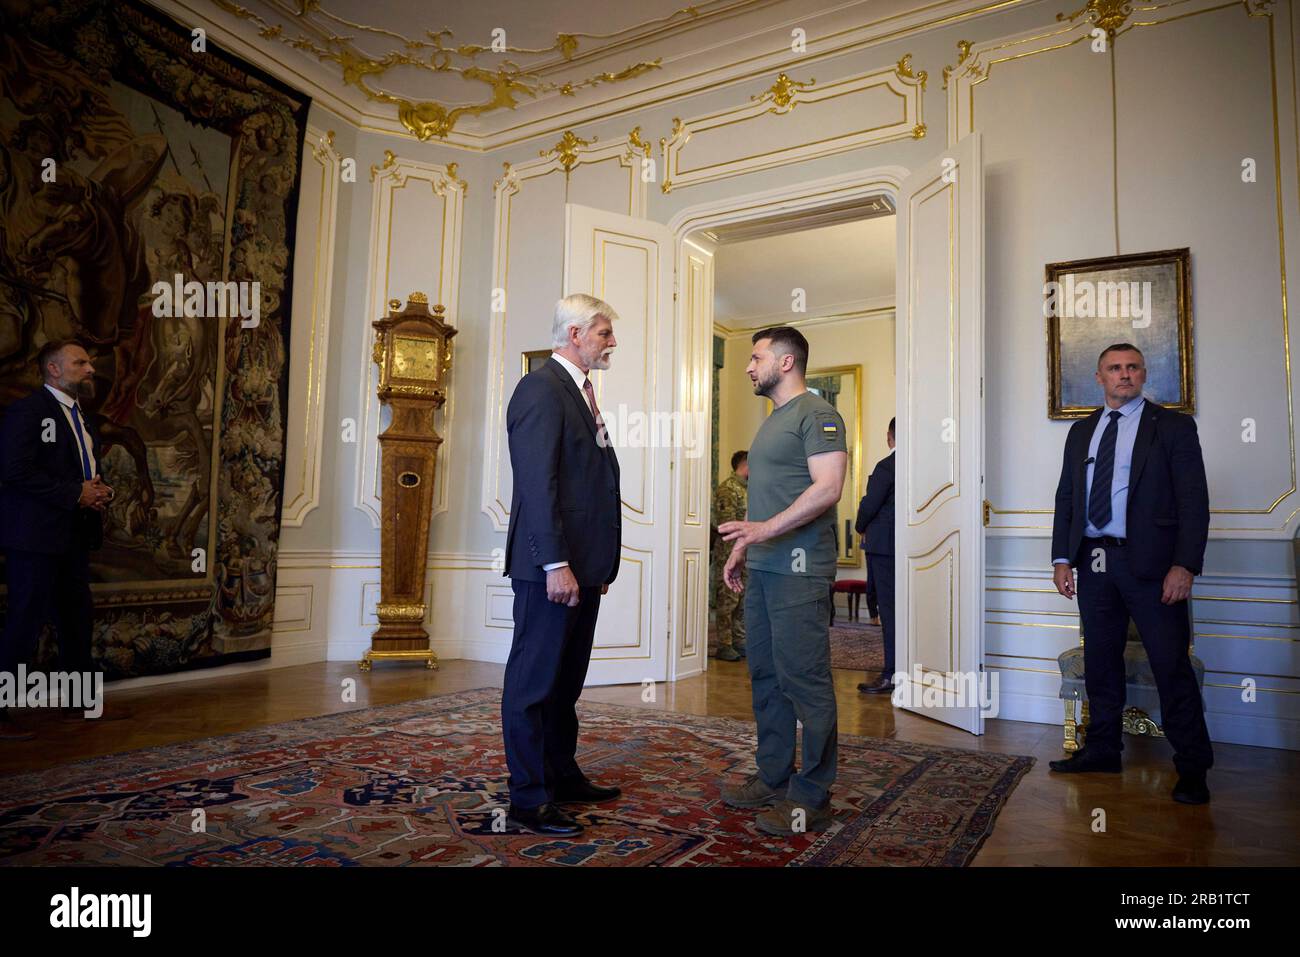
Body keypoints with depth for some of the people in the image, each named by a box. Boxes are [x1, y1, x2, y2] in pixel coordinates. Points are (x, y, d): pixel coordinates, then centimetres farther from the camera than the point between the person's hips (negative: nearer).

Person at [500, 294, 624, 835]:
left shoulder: (580, 392, 19)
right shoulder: (542, 387, -11)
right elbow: (537, 483, -19)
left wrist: (598, 563, 17)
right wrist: (555, 563, -23)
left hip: (581, 566, 10)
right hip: (552, 566, -10)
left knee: (566, 680, 18)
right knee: (533, 682, 0)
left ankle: (562, 776, 30)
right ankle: (528, 800, 10)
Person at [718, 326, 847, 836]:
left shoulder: (817, 413, -7)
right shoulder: (772, 421, 21)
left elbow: (828, 488, -18)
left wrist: (767, 529, -23)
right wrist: (743, 545, 19)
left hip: (799, 569, -9)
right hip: (762, 568, 9)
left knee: (804, 680, -3)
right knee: (766, 675, 13)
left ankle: (811, 798, 8)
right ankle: (773, 778, 25)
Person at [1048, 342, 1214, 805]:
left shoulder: (1173, 427, 1)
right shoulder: (1081, 431, 14)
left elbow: (1193, 500, -5)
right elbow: (1066, 497, 13)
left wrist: (1185, 564, -14)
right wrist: (1063, 558, 6)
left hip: (1150, 563, -4)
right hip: (1094, 561, 5)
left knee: (1172, 665, 0)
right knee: (1100, 662, 12)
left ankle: (1192, 767, 13)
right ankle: (1102, 749, 25)